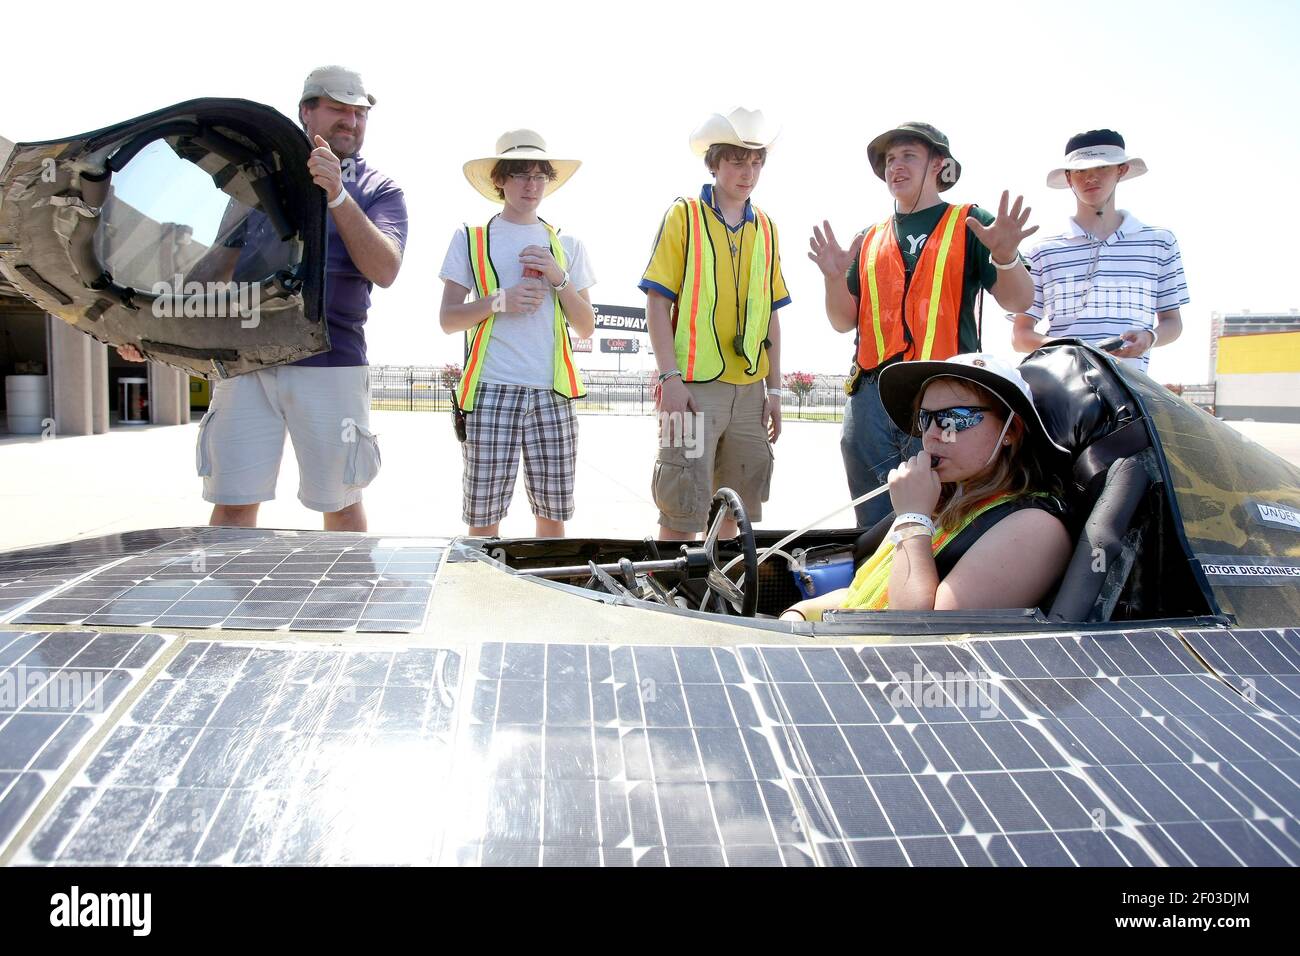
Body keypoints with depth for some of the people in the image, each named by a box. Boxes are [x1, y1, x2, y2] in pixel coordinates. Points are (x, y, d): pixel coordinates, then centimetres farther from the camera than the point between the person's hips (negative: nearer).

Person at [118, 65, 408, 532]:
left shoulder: (379, 190, 8)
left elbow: (384, 271, -9)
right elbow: (225, 256, 22)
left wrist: (337, 195, -18)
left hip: (331, 364, -2)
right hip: (245, 361, 3)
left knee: (341, 503, 3)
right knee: (232, 502, 1)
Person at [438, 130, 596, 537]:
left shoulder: (566, 246, 17)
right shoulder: (470, 239, 11)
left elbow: (586, 328, 13)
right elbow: (448, 319, 7)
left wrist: (559, 278, -2)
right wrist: (499, 301, -9)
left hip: (553, 393, 2)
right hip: (490, 392, -2)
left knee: (553, 515, 2)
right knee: (483, 518, -4)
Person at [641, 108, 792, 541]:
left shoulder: (765, 228, 15)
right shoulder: (683, 216, 1)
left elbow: (771, 315, 16)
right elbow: (657, 303, -5)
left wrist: (773, 388, 11)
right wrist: (670, 377, -15)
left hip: (750, 390, 5)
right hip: (694, 386, -5)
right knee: (683, 510, -6)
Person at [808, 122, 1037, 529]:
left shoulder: (969, 223, 8)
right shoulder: (870, 240, 19)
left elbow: (1018, 301, 0)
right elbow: (844, 322, 17)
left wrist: (1005, 256, -20)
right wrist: (835, 277, -2)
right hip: (870, 395, 4)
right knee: (874, 527, 7)